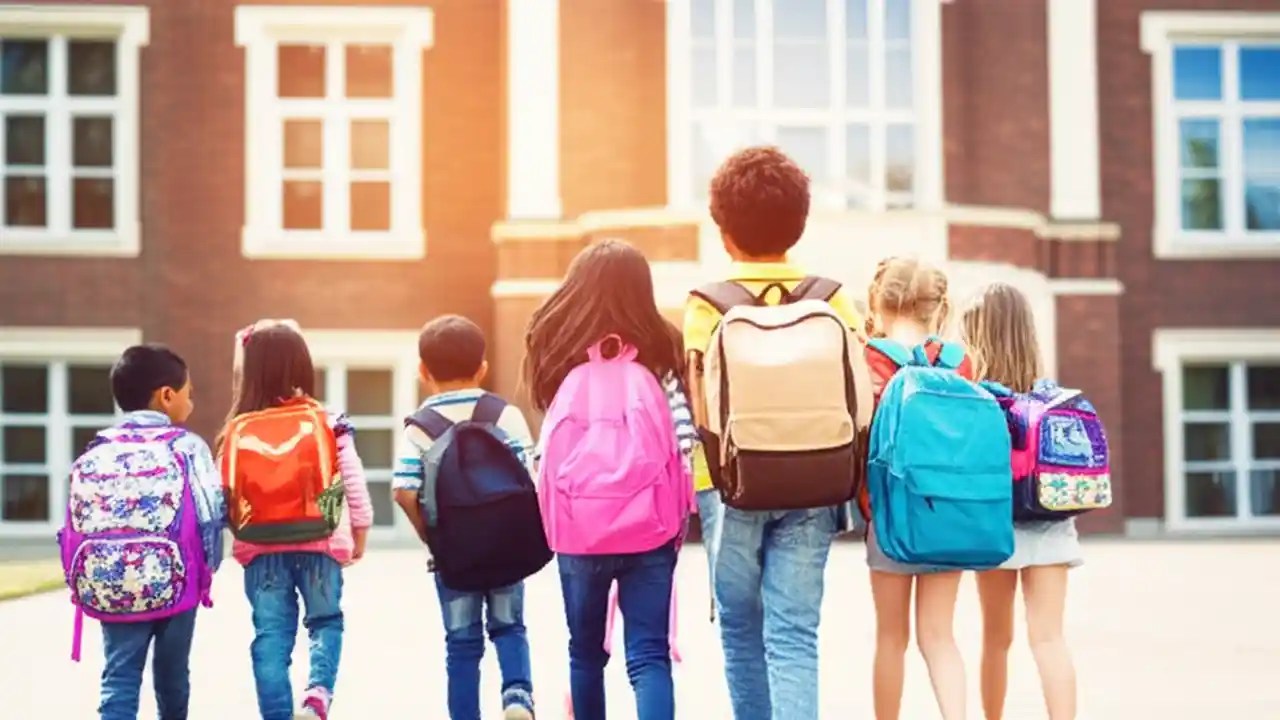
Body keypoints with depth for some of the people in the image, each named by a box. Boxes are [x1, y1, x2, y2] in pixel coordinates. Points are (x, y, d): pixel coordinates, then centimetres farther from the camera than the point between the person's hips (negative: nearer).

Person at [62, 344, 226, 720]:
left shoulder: (94, 454, 6)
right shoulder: (187, 447, -4)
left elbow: (73, 526, 4)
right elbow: (210, 514, -10)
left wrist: (81, 583, 14)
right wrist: (206, 566, 6)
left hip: (109, 586, 2)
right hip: (174, 583, -2)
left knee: (119, 679, 1)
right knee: (172, 674, 17)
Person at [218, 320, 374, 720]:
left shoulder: (237, 431, -3)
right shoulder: (328, 424, -5)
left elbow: (225, 498, -1)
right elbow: (355, 486, -1)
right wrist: (359, 537, 12)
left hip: (261, 549, 0)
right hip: (319, 544, 0)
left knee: (271, 635, 9)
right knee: (325, 622, 15)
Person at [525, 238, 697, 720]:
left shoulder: (559, 350, 1)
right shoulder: (661, 351, -2)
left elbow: (548, 445, 5)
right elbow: (683, 443, -4)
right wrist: (678, 512, 6)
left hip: (578, 524, 1)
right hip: (648, 524, -1)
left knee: (585, 651, 18)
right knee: (649, 655, -1)